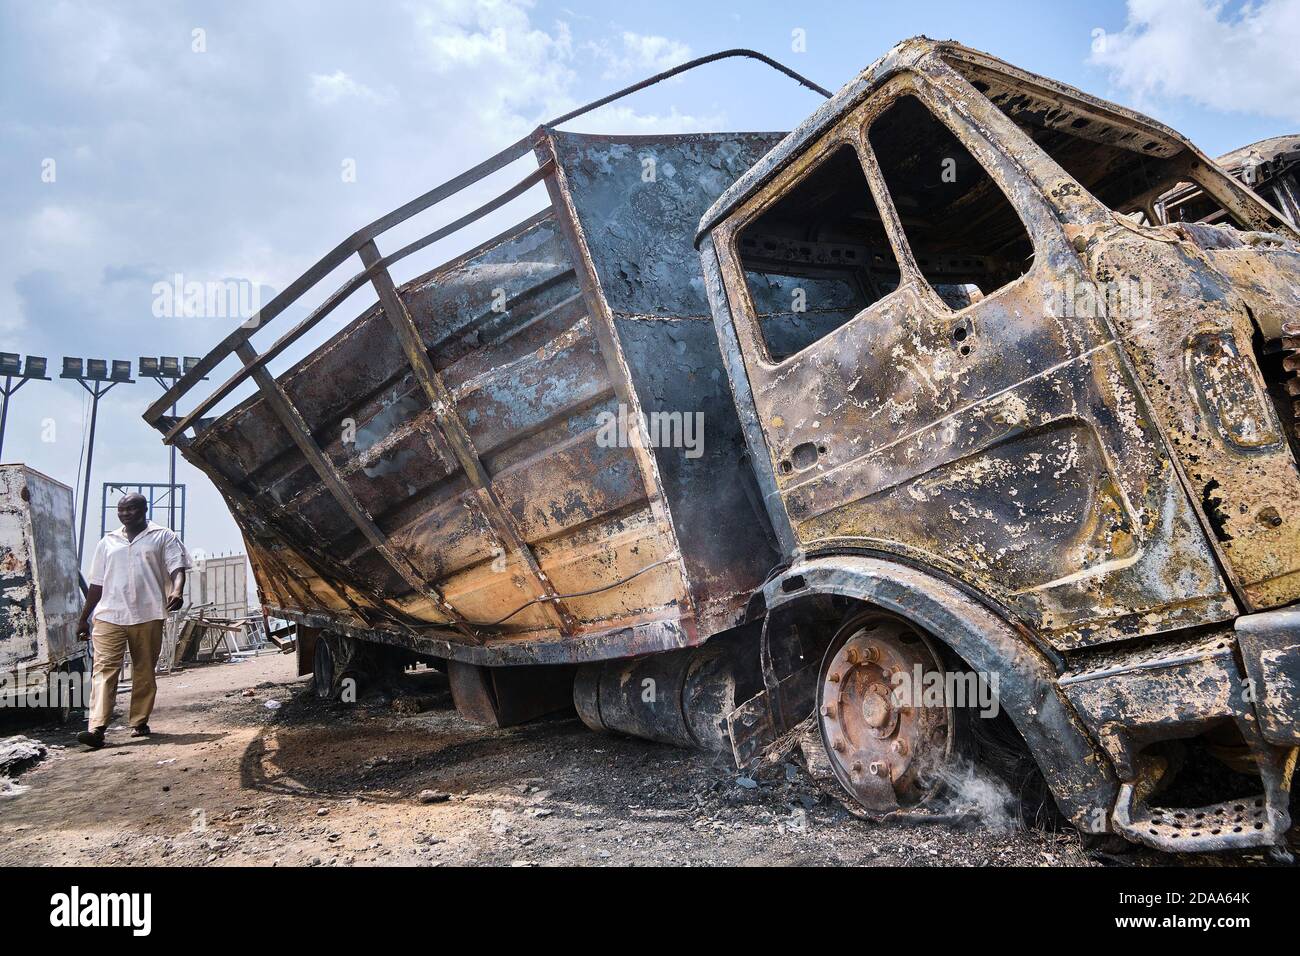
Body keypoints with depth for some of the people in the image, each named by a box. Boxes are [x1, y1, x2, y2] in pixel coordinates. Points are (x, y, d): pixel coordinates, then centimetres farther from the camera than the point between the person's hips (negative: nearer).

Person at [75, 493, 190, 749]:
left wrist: (177, 591, -25)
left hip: (148, 615, -2)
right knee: (104, 669, -8)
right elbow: (97, 584, 21)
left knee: (144, 671, 4)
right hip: (109, 615, 2)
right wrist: (84, 618, 19)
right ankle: (96, 728, -15)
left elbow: (178, 568, -4)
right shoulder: (108, 542, 18)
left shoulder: (164, 537, 7)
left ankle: (139, 723, 15)